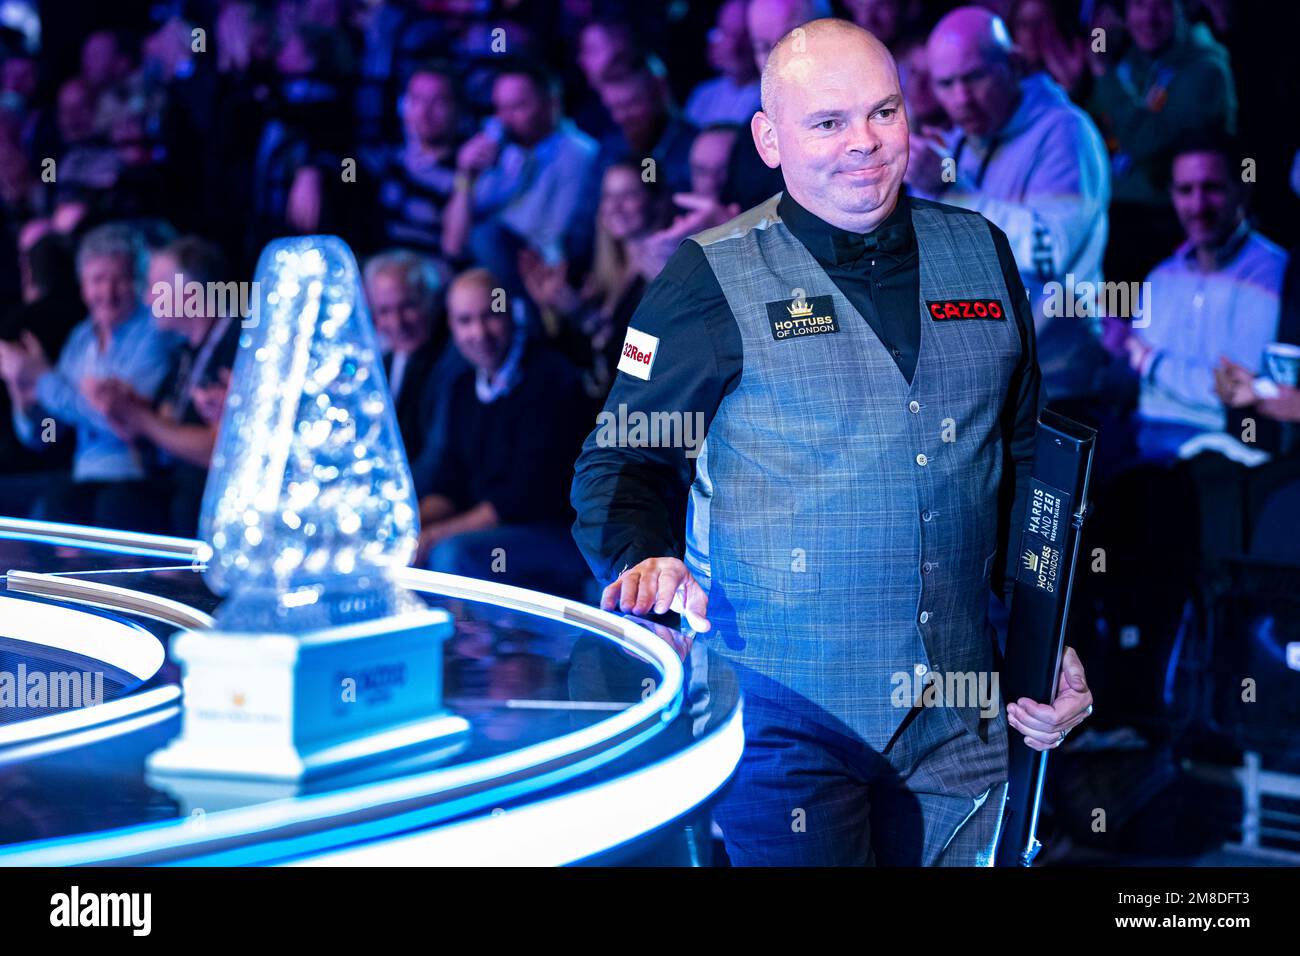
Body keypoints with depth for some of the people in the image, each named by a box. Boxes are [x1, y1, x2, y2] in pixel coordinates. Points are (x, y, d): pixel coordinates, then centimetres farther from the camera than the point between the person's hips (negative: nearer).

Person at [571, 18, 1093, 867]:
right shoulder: (714, 279, -5)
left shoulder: (980, 254, 9)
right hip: (786, 720, -4)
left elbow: (1024, 461, 16)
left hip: (958, 722, 4)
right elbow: (623, 458, -1)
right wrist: (647, 560, -22)